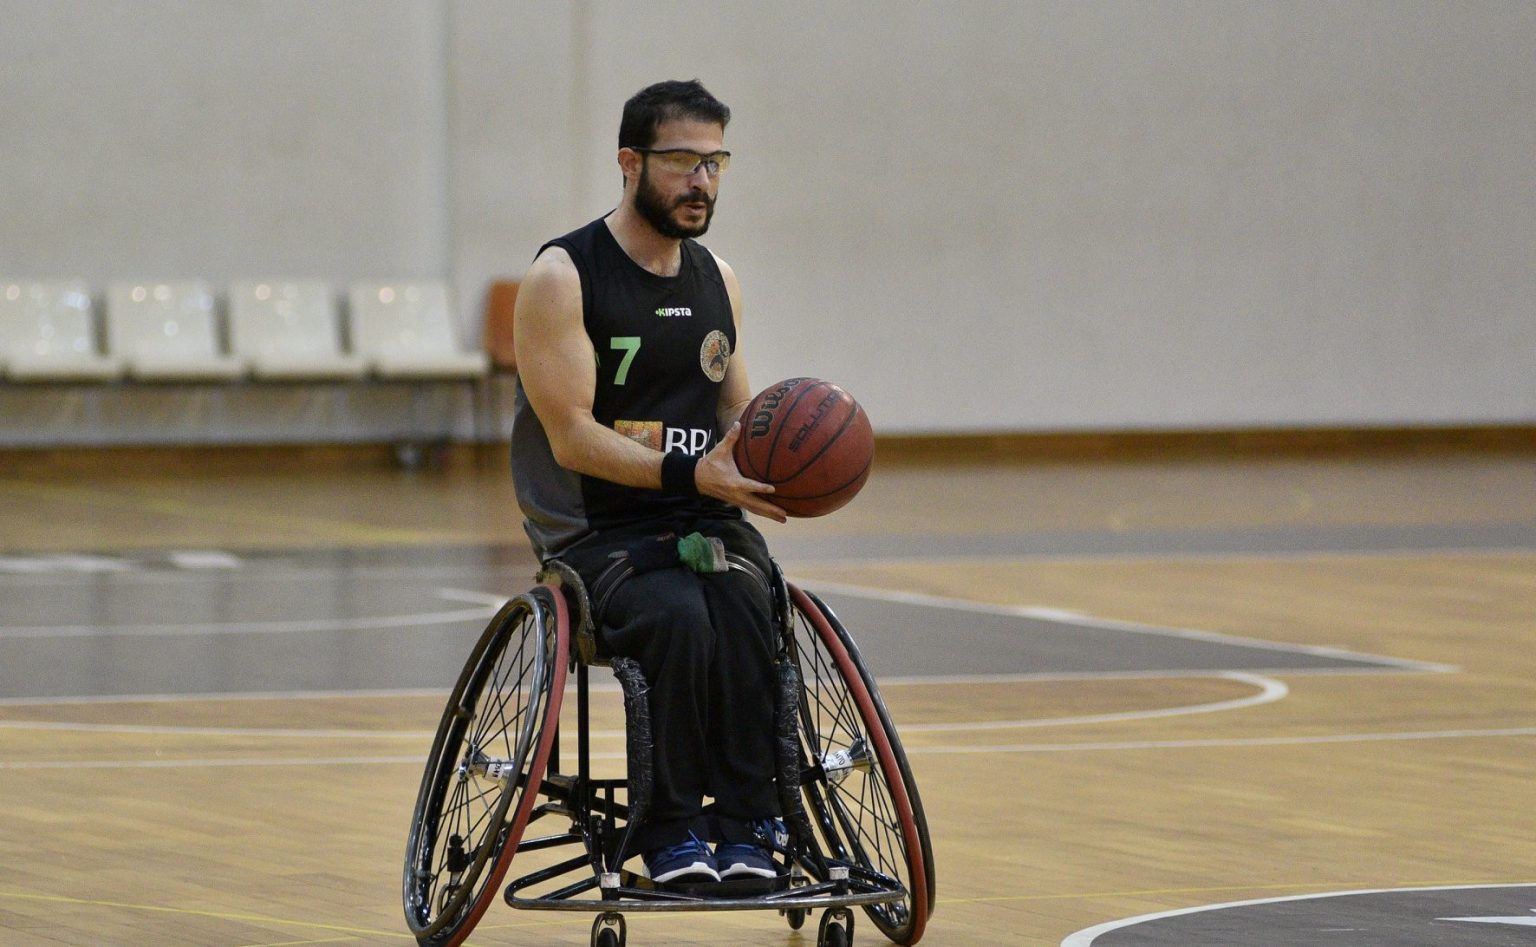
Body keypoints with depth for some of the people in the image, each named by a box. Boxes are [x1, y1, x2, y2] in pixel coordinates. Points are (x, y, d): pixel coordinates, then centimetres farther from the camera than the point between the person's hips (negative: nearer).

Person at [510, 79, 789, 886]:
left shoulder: (715, 281, 13)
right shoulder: (563, 276, -7)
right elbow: (571, 437, -14)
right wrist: (688, 473, -27)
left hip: (703, 518, 4)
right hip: (596, 531, -4)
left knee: (744, 599, -30)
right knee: (677, 616, -34)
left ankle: (745, 825, -25)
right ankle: (667, 832, -20)